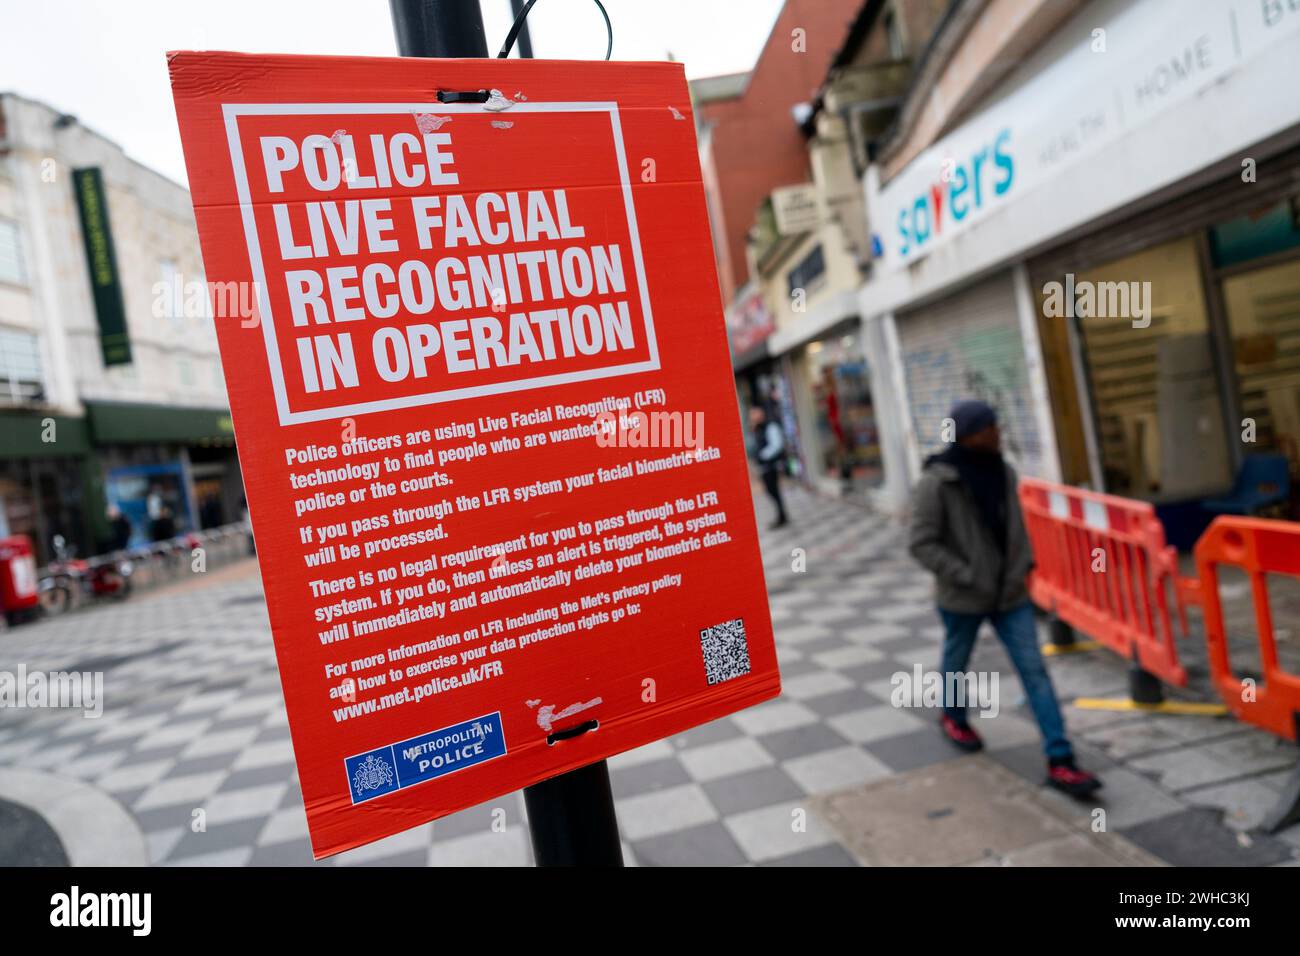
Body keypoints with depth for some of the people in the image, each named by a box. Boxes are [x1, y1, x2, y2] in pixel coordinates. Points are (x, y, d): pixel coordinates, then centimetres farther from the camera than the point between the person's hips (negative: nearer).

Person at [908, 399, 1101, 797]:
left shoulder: (1003, 472, -1)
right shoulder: (936, 482, -19)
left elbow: (1015, 523, 13)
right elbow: (921, 544, -19)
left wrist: (1025, 565, 1)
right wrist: (968, 578, -20)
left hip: (1010, 593, 4)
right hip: (962, 597, -4)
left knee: (1035, 670, -1)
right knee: (956, 661, 18)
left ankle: (1060, 762, 3)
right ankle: (953, 717, 48)